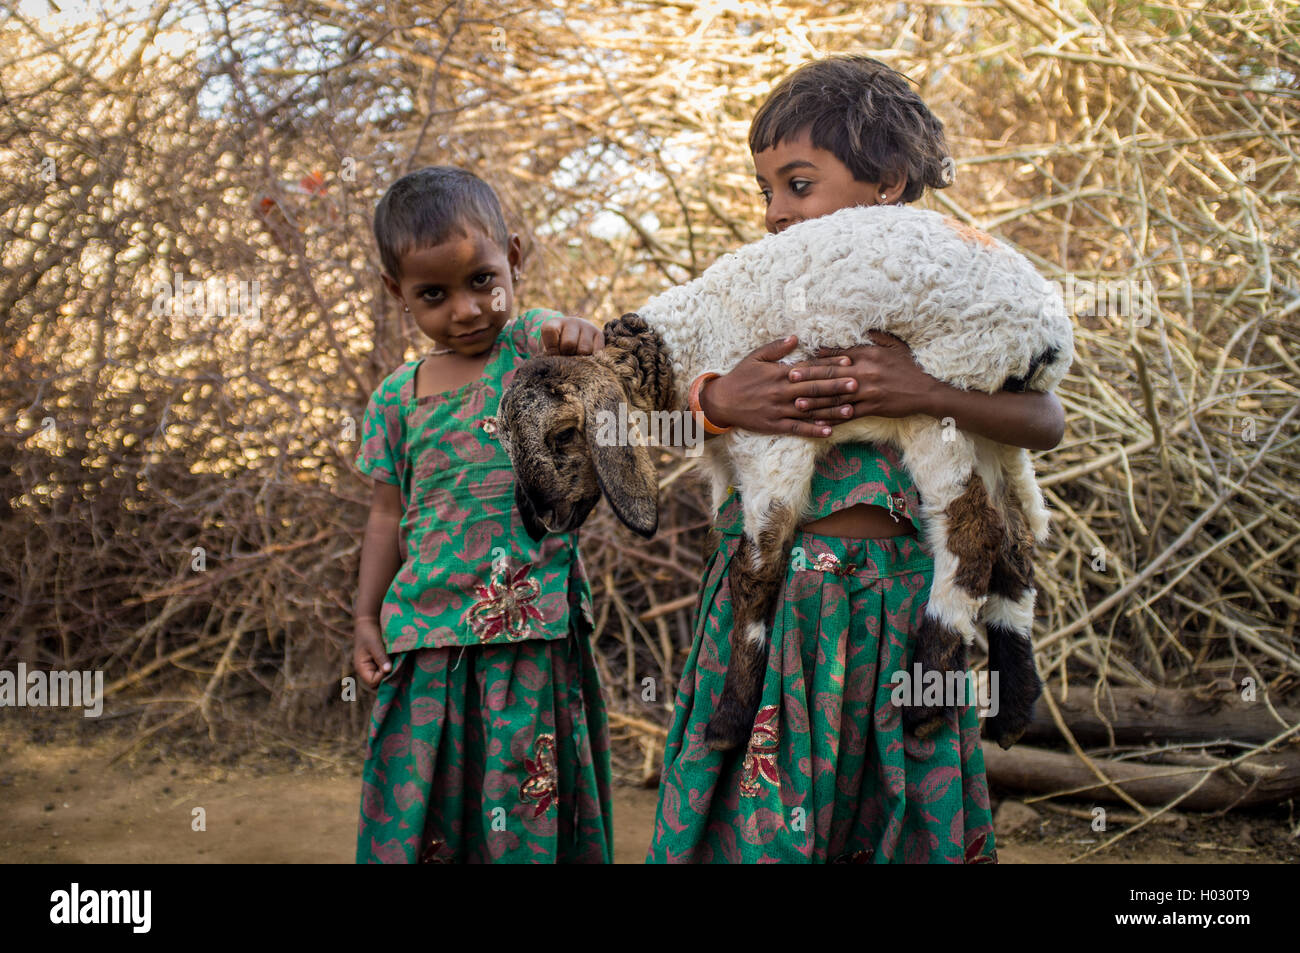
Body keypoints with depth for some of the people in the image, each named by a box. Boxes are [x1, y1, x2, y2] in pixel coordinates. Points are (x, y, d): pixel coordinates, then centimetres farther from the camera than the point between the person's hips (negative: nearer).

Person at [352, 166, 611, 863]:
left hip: (531, 636, -3)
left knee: (529, 812, 2)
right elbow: (390, 513, 14)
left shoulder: (531, 346, -2)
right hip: (425, 635, 3)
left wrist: (583, 342, -47)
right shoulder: (398, 397, 7)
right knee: (415, 811, 8)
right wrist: (366, 614, 10)